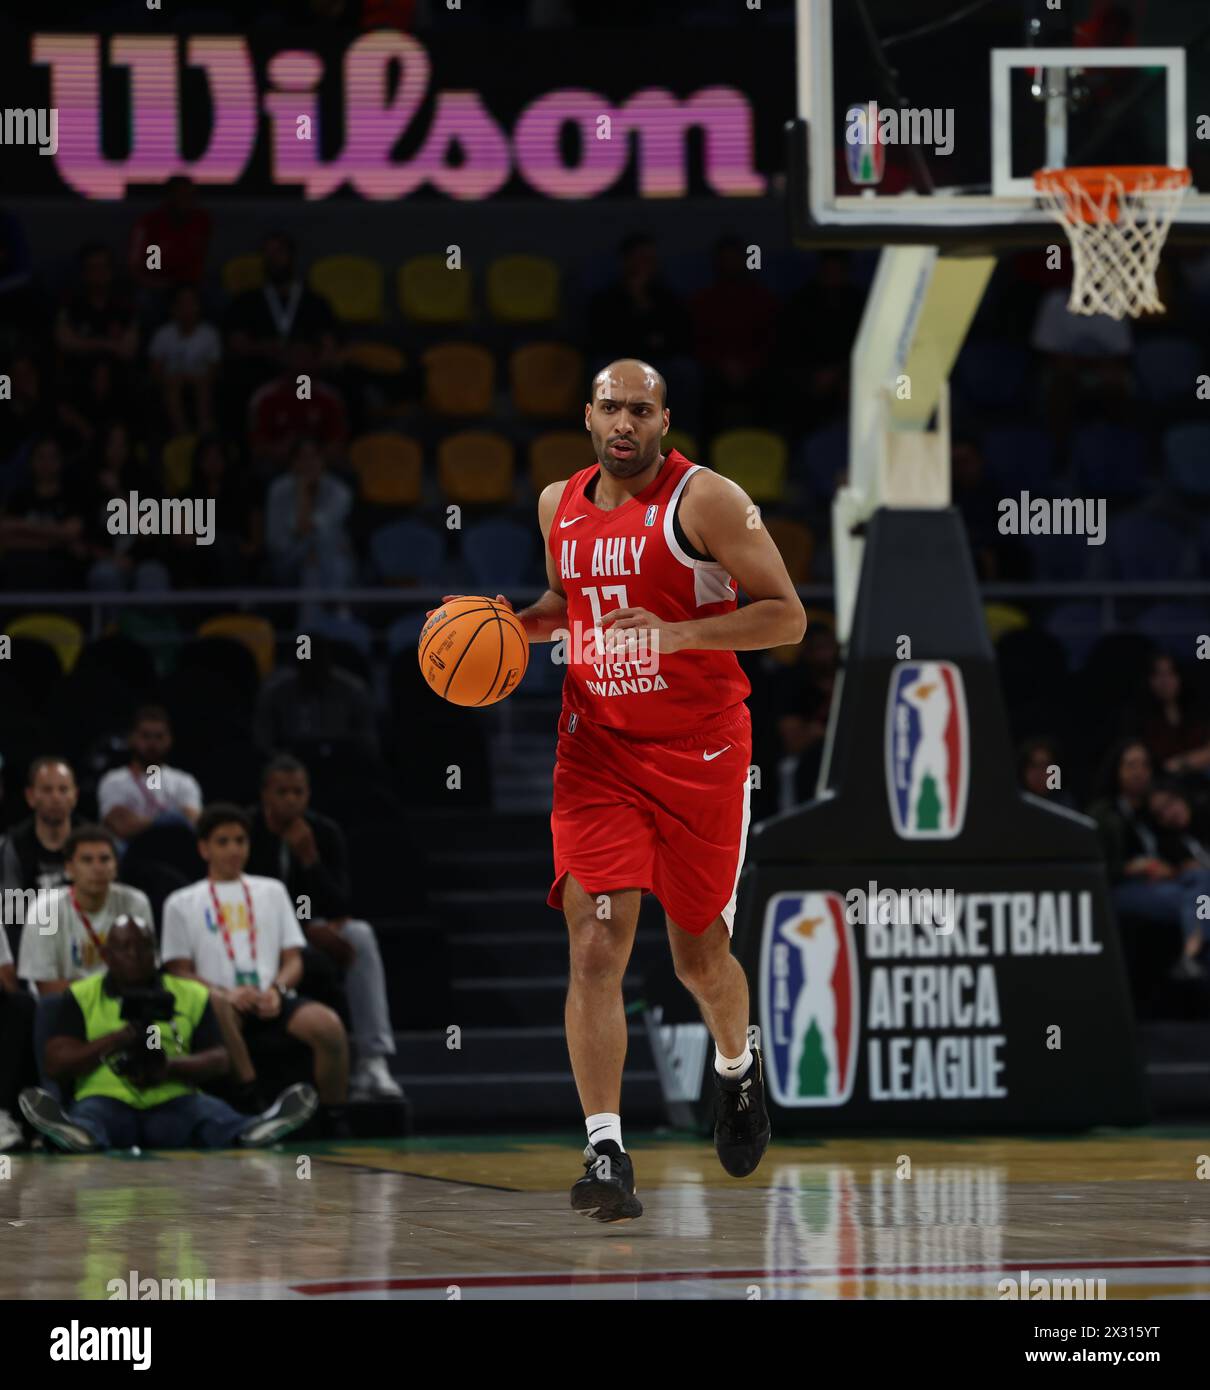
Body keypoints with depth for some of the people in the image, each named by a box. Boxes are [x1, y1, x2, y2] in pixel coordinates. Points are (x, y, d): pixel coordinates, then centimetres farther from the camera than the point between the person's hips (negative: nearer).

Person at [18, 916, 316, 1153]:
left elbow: (219, 1061, 11)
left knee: (209, 1112, -32)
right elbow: (57, 1064, 6)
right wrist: (117, 1040, -7)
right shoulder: (80, 998, 16)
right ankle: (80, 1136, -74)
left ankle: (248, 1134, -66)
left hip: (173, 1105, 1)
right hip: (109, 1100, -1)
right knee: (89, 1114, -37)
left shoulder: (190, 995, 20)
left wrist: (171, 1067, -10)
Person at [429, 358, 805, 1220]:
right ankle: (607, 1157, -17)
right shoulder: (559, 506, 6)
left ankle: (738, 1065, 45)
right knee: (596, 946, -14)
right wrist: (518, 624, 4)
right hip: (598, 751, 3)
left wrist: (679, 633, -26)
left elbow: (788, 617, -13)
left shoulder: (705, 500, -11)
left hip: (700, 755, -3)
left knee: (700, 955, 11)